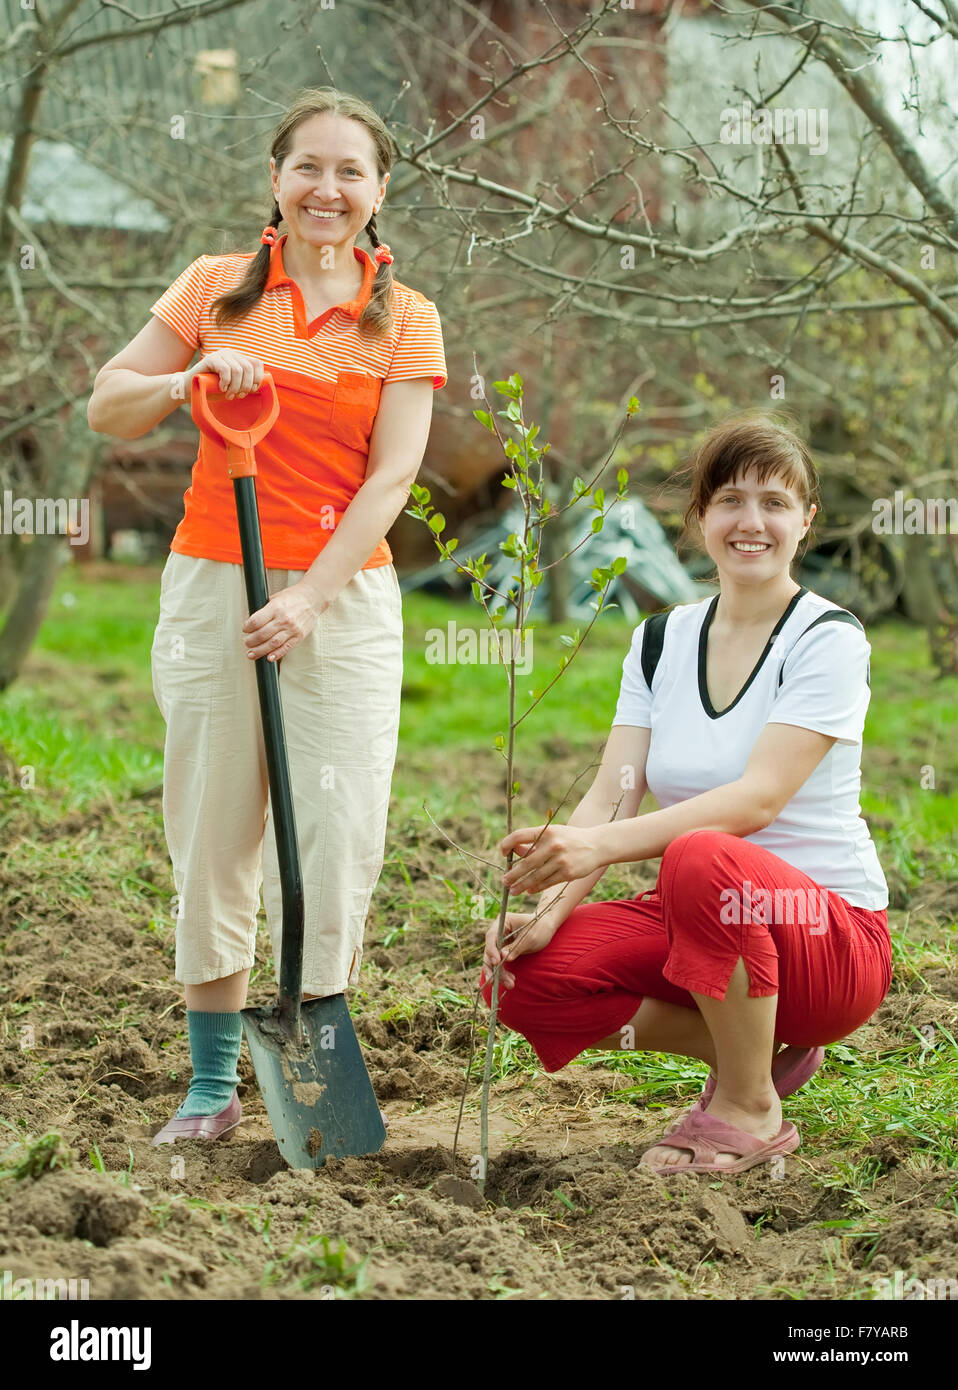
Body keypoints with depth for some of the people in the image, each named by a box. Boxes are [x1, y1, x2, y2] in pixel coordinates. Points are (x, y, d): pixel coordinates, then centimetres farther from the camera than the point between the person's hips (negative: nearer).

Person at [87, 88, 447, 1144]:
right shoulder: (216, 287, 7)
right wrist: (192, 377, -13)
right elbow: (106, 410, 7)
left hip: (344, 596, 0)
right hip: (213, 583, 1)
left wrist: (308, 598, -14)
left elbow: (391, 475, -3)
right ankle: (213, 1085, 12)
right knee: (212, 832, 2)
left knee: (336, 837, -5)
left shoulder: (404, 316, 5)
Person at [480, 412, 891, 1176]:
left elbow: (758, 798, -23)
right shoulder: (661, 641, 7)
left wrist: (601, 844, -36)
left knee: (701, 856, -37)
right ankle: (757, 1046, 2)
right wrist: (548, 907, -20)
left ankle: (750, 1109, -14)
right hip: (701, 918, 6)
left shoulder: (828, 640, -10)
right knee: (524, 975, -18)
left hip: (833, 938, -6)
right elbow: (611, 797, -1)